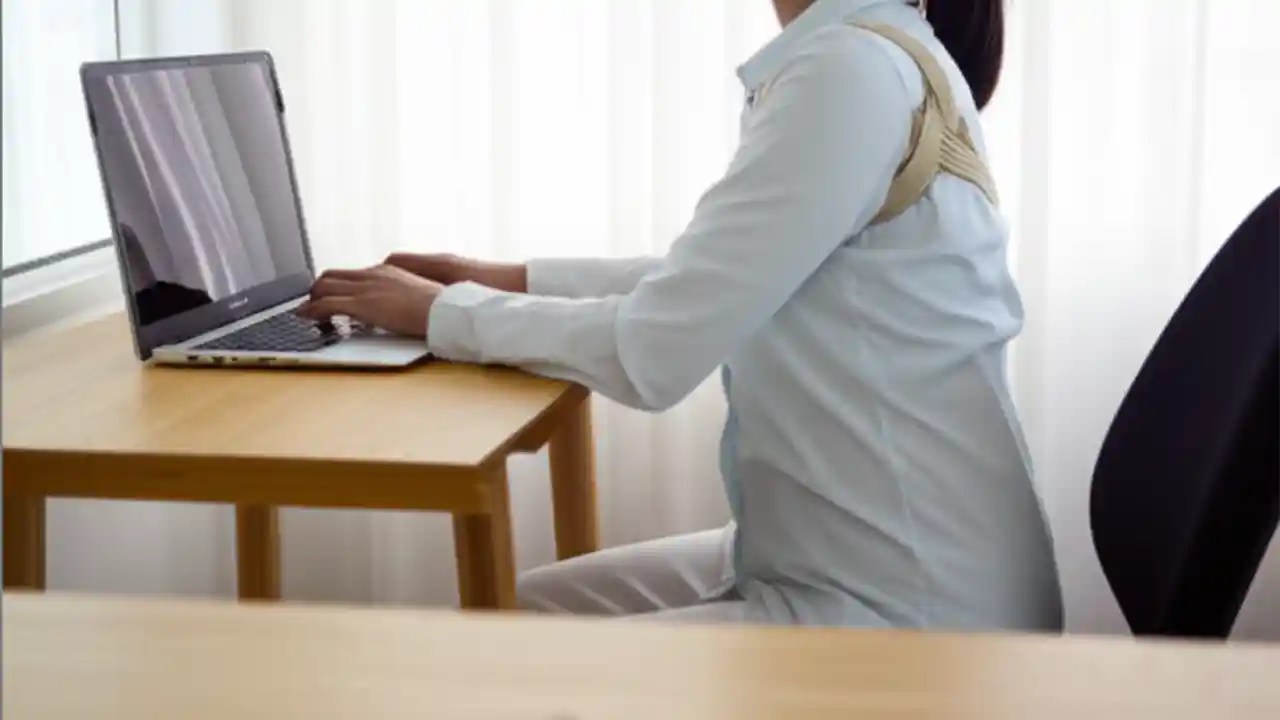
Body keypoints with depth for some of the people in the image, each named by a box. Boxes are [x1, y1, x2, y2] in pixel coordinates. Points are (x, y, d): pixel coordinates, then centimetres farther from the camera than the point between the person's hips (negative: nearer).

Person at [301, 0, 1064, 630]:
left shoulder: (853, 69, -21)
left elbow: (654, 352, -21)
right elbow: (717, 279, 19)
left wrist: (442, 313, -7)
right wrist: (512, 281, 13)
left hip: (902, 609, -9)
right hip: (832, 560, 9)